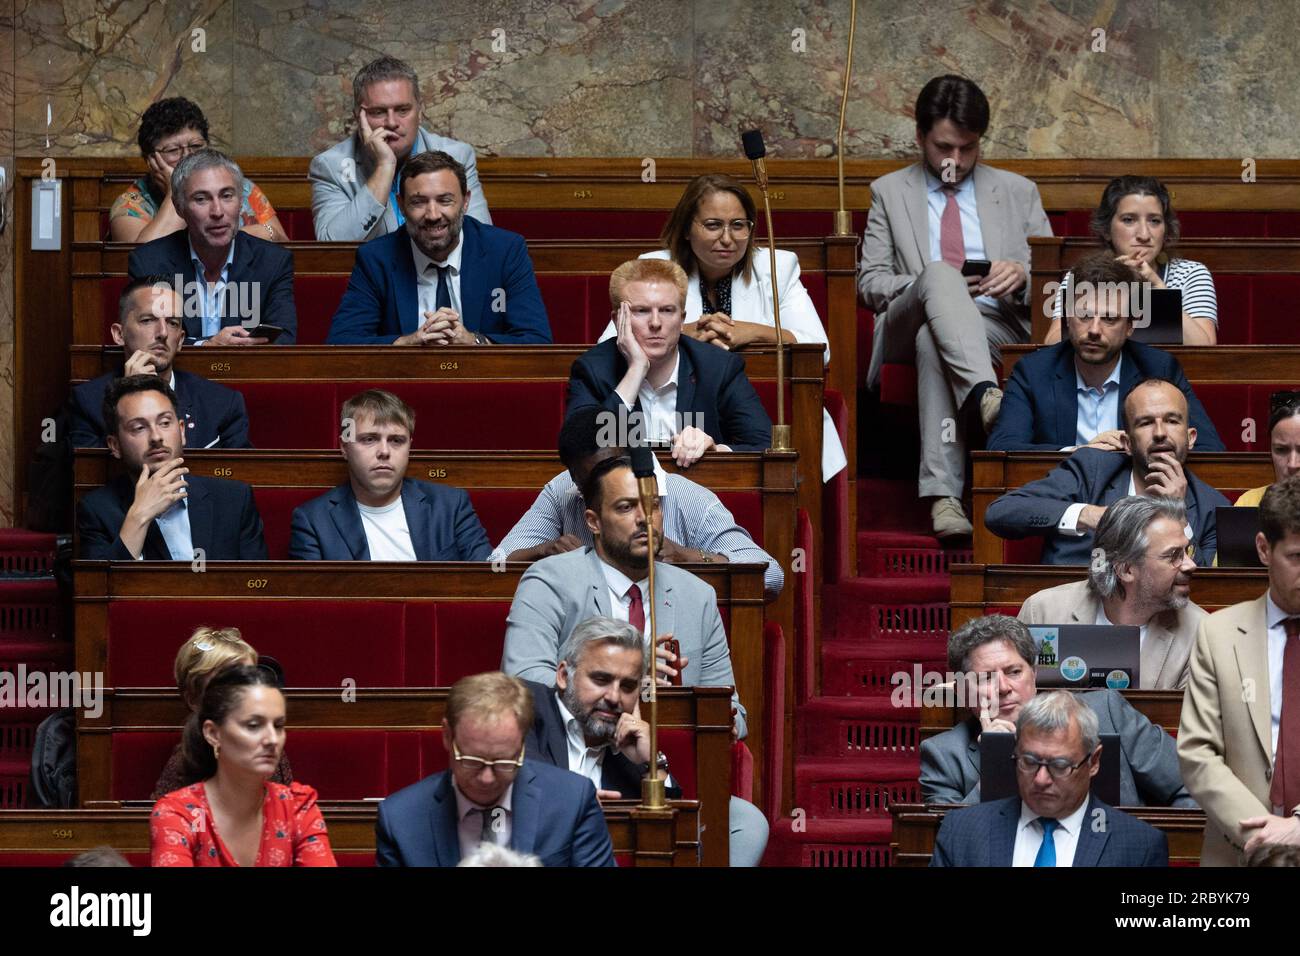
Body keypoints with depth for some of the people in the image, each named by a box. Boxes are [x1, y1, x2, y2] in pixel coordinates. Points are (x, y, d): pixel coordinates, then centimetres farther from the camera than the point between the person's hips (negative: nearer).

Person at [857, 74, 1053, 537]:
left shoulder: (1018, 192, 23)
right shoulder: (889, 192, 22)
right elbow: (870, 282, 13)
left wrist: (1023, 275, -9)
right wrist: (934, 284, -8)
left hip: (998, 326, 0)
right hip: (907, 324, 0)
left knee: (933, 341, -39)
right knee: (940, 273, -38)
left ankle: (943, 495, -56)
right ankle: (986, 397, -64)